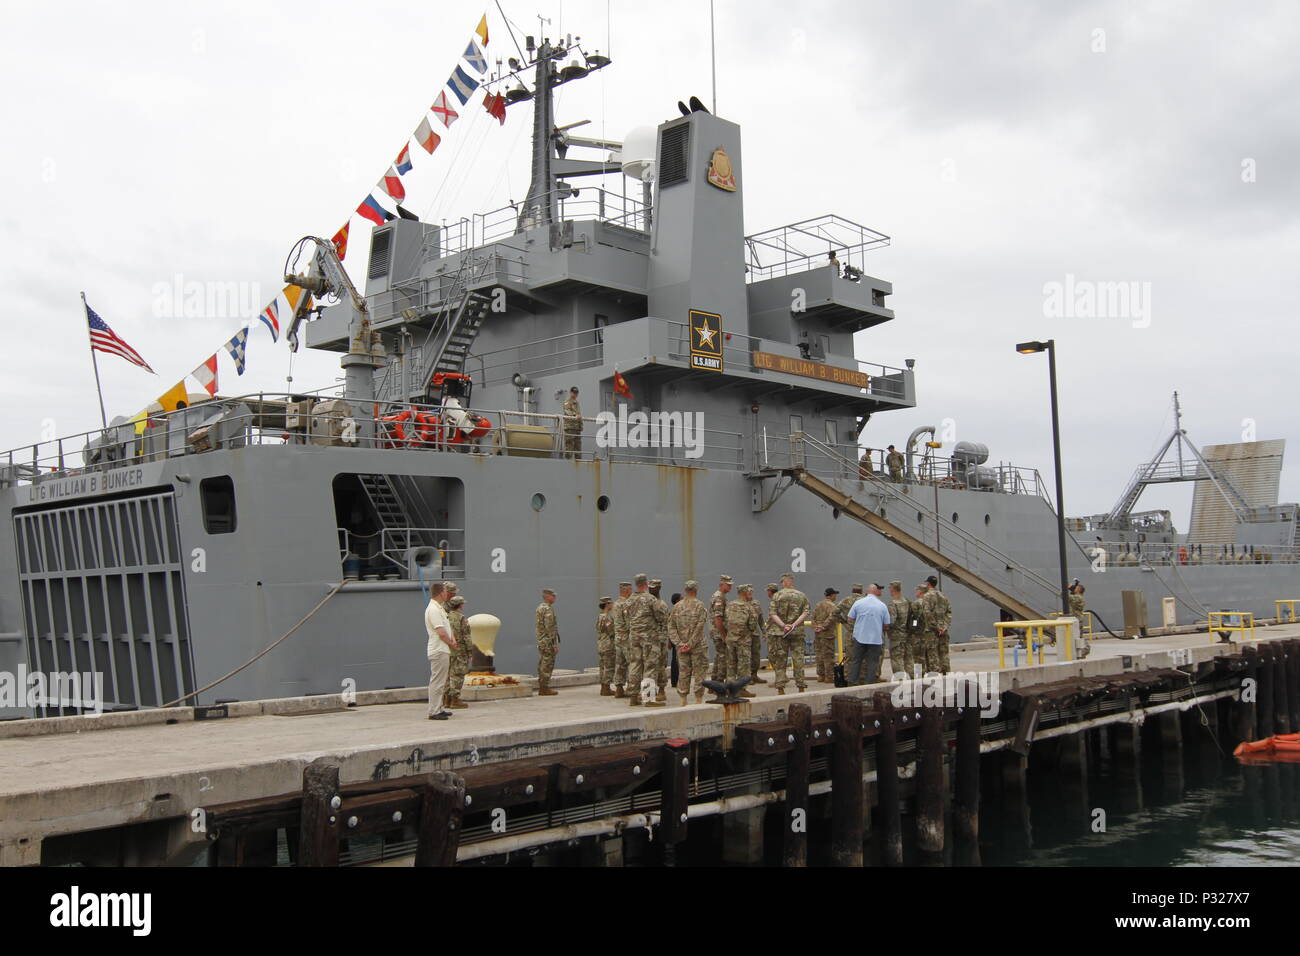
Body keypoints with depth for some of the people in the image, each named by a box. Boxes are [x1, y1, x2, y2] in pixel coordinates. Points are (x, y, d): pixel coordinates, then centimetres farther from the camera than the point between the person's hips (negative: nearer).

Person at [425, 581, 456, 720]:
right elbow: (441, 633, -21)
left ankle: (438, 709, 21)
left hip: (443, 650, 11)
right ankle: (434, 712, -6)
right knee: (437, 682, -8)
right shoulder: (433, 609, -18)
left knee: (441, 682, 15)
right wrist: (451, 643, -5)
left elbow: (447, 626, 21)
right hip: (439, 650, -11)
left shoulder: (439, 608, 16)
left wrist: (452, 638, 3)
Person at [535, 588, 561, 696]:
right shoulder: (548, 609, -16)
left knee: (542, 666, 11)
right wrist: (555, 644, -20)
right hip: (548, 642, -10)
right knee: (547, 666, -5)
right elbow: (550, 628, -21)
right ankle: (545, 688, -4)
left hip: (540, 641, 10)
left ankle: (541, 688, 14)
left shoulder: (539, 608, 14)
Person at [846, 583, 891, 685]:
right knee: (872, 662, 6)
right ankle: (869, 684, 6)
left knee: (855, 661, 10)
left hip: (859, 637, 1)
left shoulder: (858, 603, -4)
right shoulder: (882, 606, -2)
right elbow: (886, 624, 2)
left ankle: (853, 684, 10)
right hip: (876, 638, -1)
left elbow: (850, 618, 1)